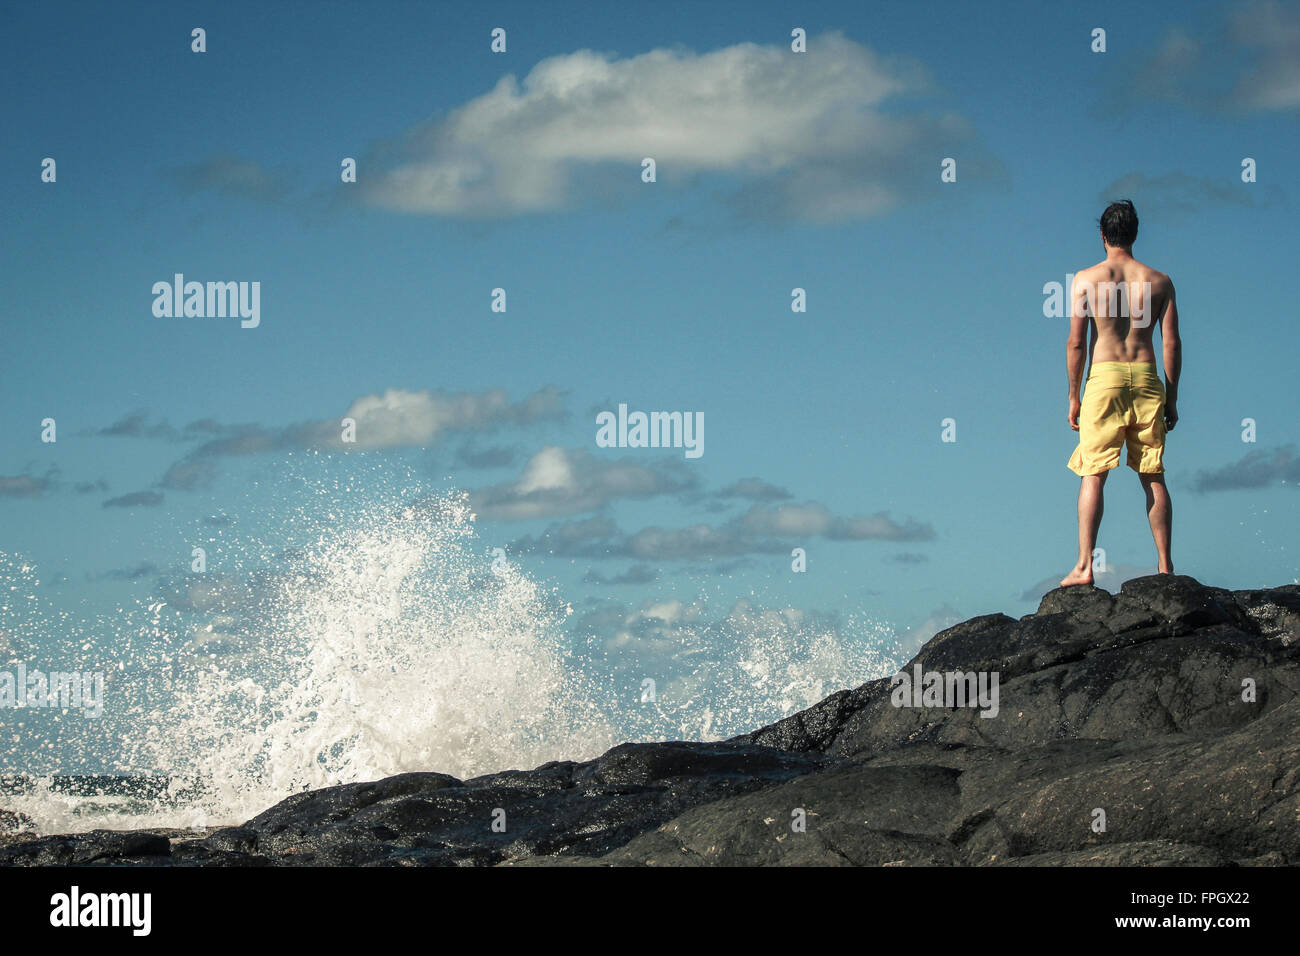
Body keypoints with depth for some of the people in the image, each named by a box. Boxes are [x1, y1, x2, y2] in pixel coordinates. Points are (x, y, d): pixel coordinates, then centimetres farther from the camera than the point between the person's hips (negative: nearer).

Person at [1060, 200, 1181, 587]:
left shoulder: (1086, 279, 1)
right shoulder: (1158, 281, 7)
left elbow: (1076, 342, -2)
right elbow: (1172, 343, 5)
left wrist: (1074, 397, 5)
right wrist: (1171, 399, 11)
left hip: (1104, 379, -2)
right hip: (1147, 380, 2)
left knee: (1093, 475, -1)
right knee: (1153, 477, 8)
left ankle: (1084, 565, -8)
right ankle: (1165, 565, 7)